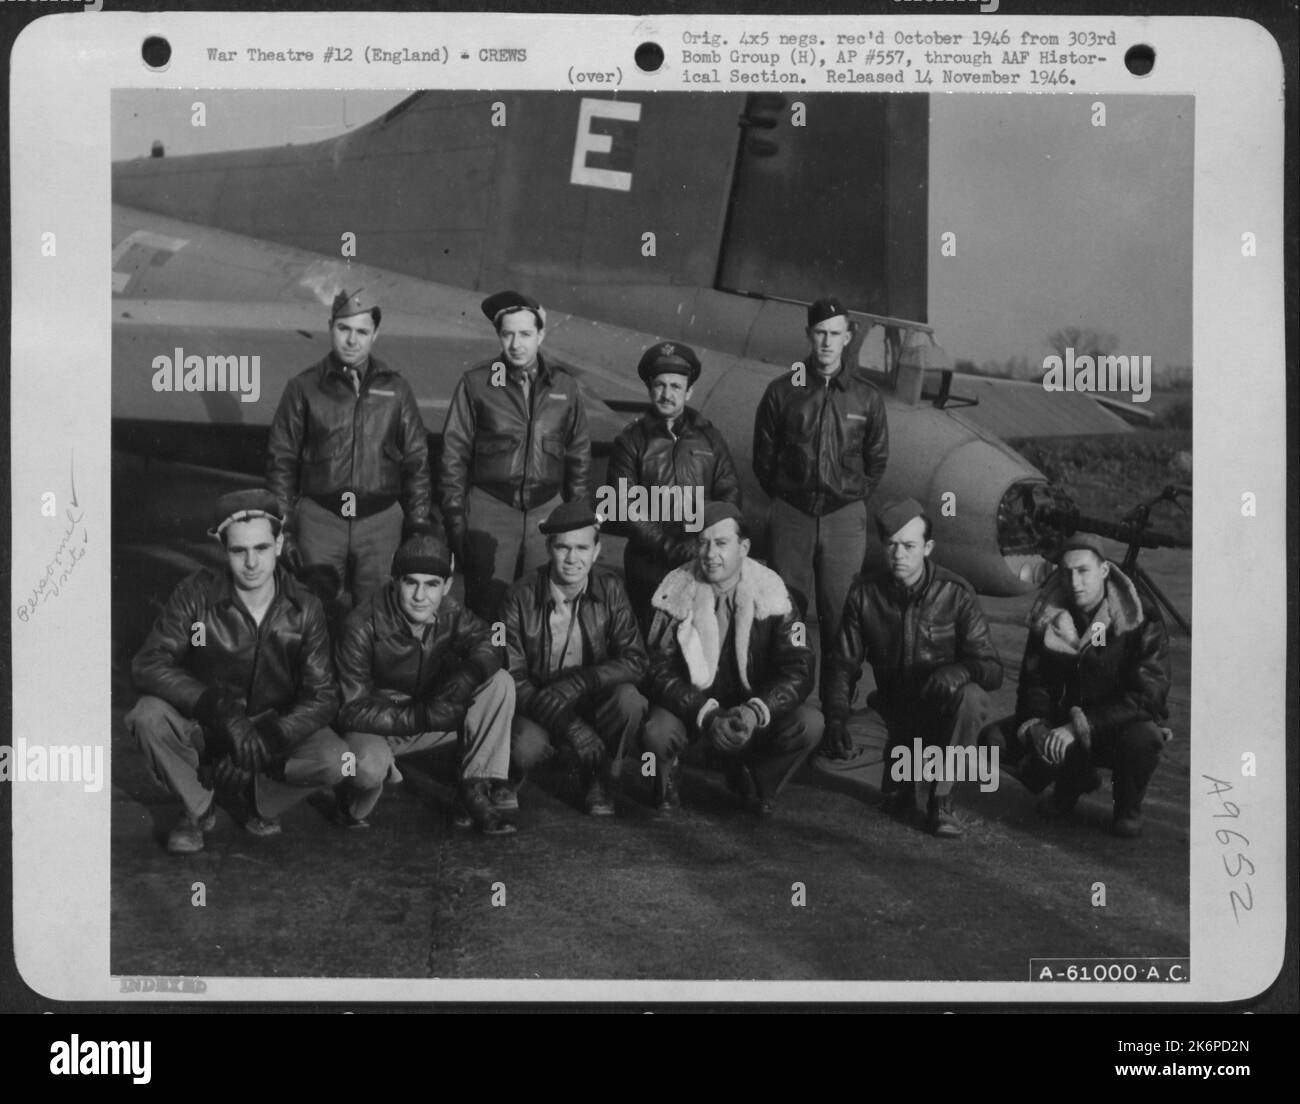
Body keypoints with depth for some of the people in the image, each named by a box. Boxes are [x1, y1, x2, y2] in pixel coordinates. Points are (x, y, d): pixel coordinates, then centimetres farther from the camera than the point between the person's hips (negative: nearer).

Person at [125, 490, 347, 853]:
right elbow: (147, 665, -24)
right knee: (148, 715, -31)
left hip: (276, 725, 0)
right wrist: (219, 708, -38)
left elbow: (322, 697, -13)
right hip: (204, 725, 0)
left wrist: (268, 738, -31)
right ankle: (198, 807, -3)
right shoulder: (197, 594, -16)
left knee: (335, 761, -28)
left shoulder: (303, 609, -12)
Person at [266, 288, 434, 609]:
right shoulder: (304, 387, 3)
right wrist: (284, 528, 1)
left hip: (381, 521, 1)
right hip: (319, 520, -1)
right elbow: (281, 461, 6)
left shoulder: (395, 390, 7)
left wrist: (419, 529, 6)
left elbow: (417, 462, 10)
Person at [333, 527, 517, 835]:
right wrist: (424, 716, -34)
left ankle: (475, 794, -13)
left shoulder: (448, 612, -9)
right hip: (376, 725, -5)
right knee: (368, 764, -40)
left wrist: (465, 678, -44)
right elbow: (352, 709, -24)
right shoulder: (363, 625, -23)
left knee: (500, 684, -16)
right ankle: (355, 798, -2)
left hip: (430, 714, 5)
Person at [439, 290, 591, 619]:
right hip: (490, 509, -2)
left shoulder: (564, 385, 6)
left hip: (547, 511, 2)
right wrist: (454, 517, 0)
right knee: (486, 609, -2)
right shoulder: (476, 383, 0)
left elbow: (579, 453, 14)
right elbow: (454, 453, 3)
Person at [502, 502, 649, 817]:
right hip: (538, 705, -2)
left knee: (628, 699, -30)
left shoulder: (609, 588, -8)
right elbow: (512, 677, -14)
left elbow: (635, 661, -14)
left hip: (593, 702, 2)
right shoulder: (521, 597, -13)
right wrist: (569, 725, -28)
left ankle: (597, 779, -1)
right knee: (525, 748, -34)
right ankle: (509, 778, 6)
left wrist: (579, 681, -31)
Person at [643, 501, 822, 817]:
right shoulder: (676, 593, -11)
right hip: (690, 706, -1)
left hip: (753, 708, 1)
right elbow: (661, 671, -14)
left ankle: (755, 783, 6)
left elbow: (798, 670, -14)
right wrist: (707, 715, -30)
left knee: (808, 723, -25)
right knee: (658, 732, -34)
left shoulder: (770, 593, -10)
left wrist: (756, 711, -32)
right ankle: (666, 786, 4)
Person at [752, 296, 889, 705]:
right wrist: (783, 499, 10)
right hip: (792, 515, 0)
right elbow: (764, 457, 9)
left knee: (840, 614, 0)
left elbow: (877, 459, 13)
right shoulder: (783, 391, 0)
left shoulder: (866, 396, 2)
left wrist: (853, 498, 10)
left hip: (845, 517, 0)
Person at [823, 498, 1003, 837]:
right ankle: (904, 770, 21)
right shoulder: (864, 593, -5)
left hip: (945, 708, -2)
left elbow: (993, 669, -13)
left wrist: (961, 669, -37)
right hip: (898, 712, 2)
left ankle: (941, 798, -19)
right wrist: (836, 718, -19)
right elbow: (843, 664, -2)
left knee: (970, 696, -35)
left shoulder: (955, 593, -11)